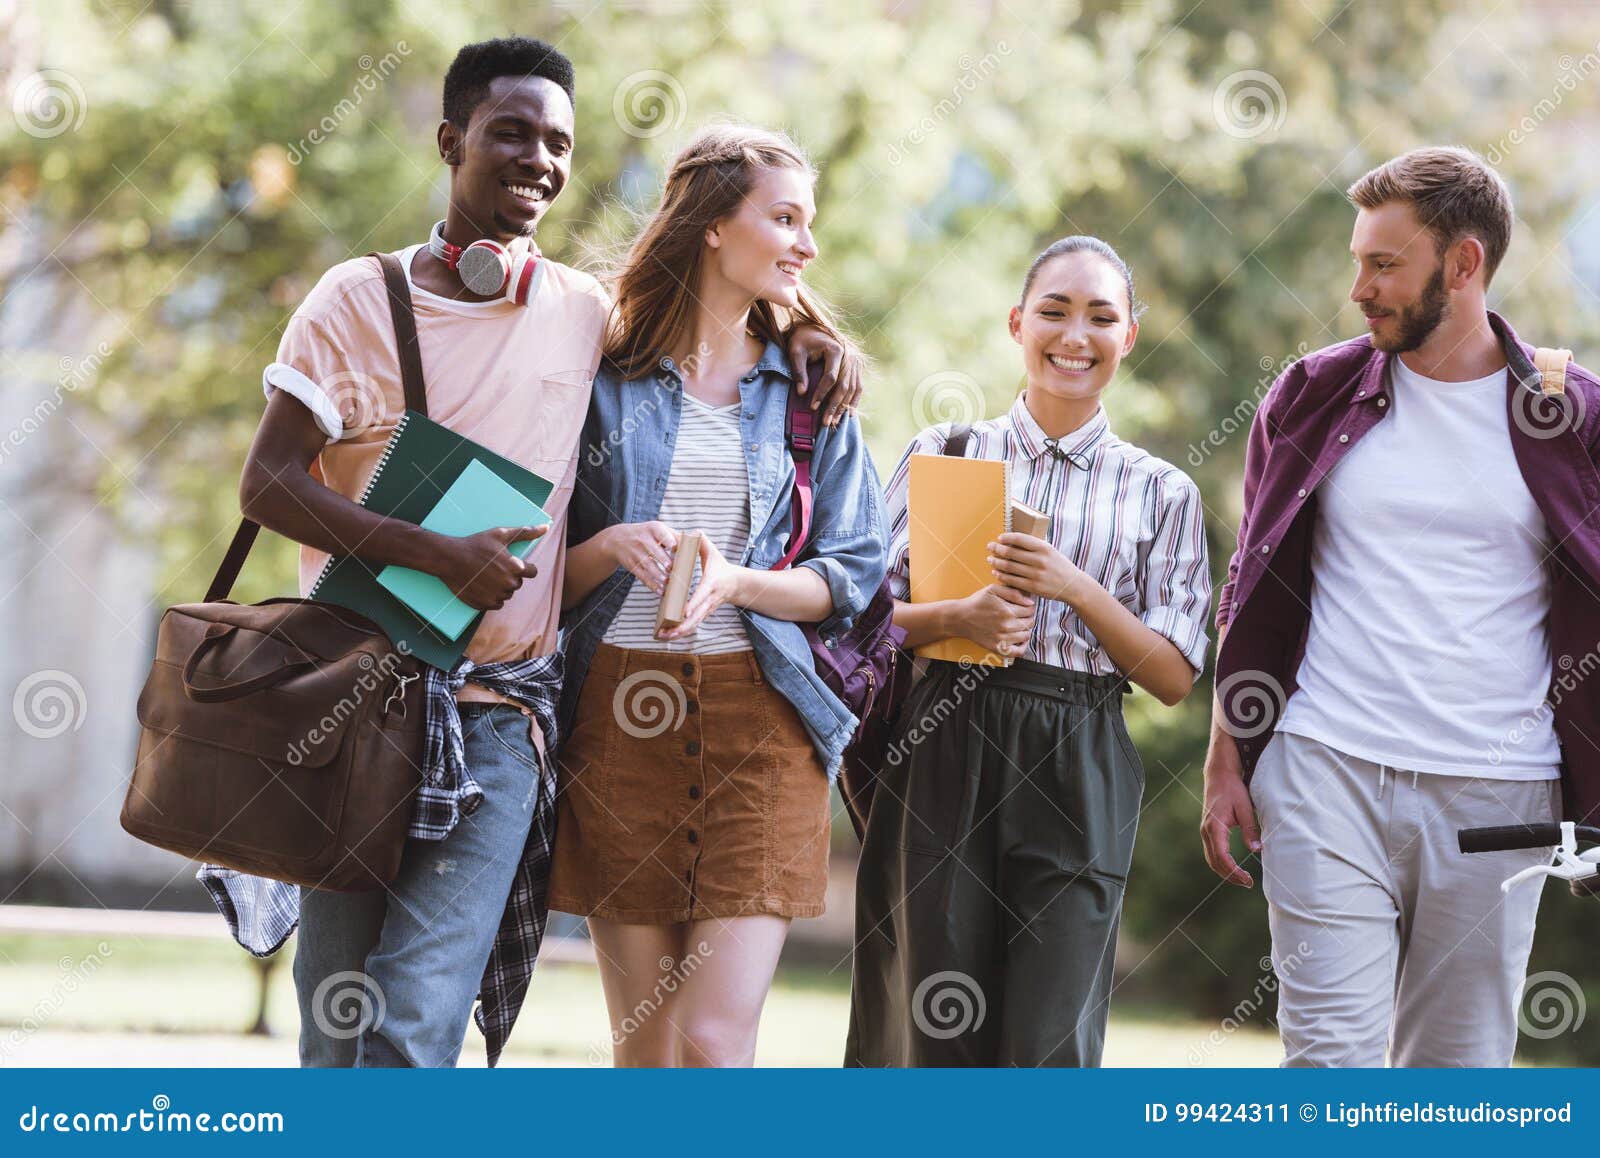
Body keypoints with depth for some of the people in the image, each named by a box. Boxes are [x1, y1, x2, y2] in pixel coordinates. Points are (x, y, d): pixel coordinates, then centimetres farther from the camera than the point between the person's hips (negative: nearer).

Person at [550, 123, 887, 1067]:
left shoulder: (810, 392, 10)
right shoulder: (607, 380, 8)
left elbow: (849, 579, 5)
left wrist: (737, 582, -13)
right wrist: (612, 548, -12)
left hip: (760, 717, 0)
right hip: (619, 714, 0)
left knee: (715, 1041, -11)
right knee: (646, 1050, 2)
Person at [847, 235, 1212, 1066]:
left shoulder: (1161, 493, 10)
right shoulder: (943, 453, 10)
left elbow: (1174, 677, 4)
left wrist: (1077, 590, -9)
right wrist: (956, 618, -13)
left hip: (1077, 776, 0)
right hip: (943, 755, 0)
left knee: (1051, 1047, -7)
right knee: (929, 1033, 0)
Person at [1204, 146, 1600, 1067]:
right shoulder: (1314, 398, 7)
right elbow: (1255, 596, 13)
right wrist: (1226, 763, 7)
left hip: (1496, 797, 0)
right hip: (1328, 777, 0)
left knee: (1460, 1069, 5)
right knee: (1331, 1058, -8)